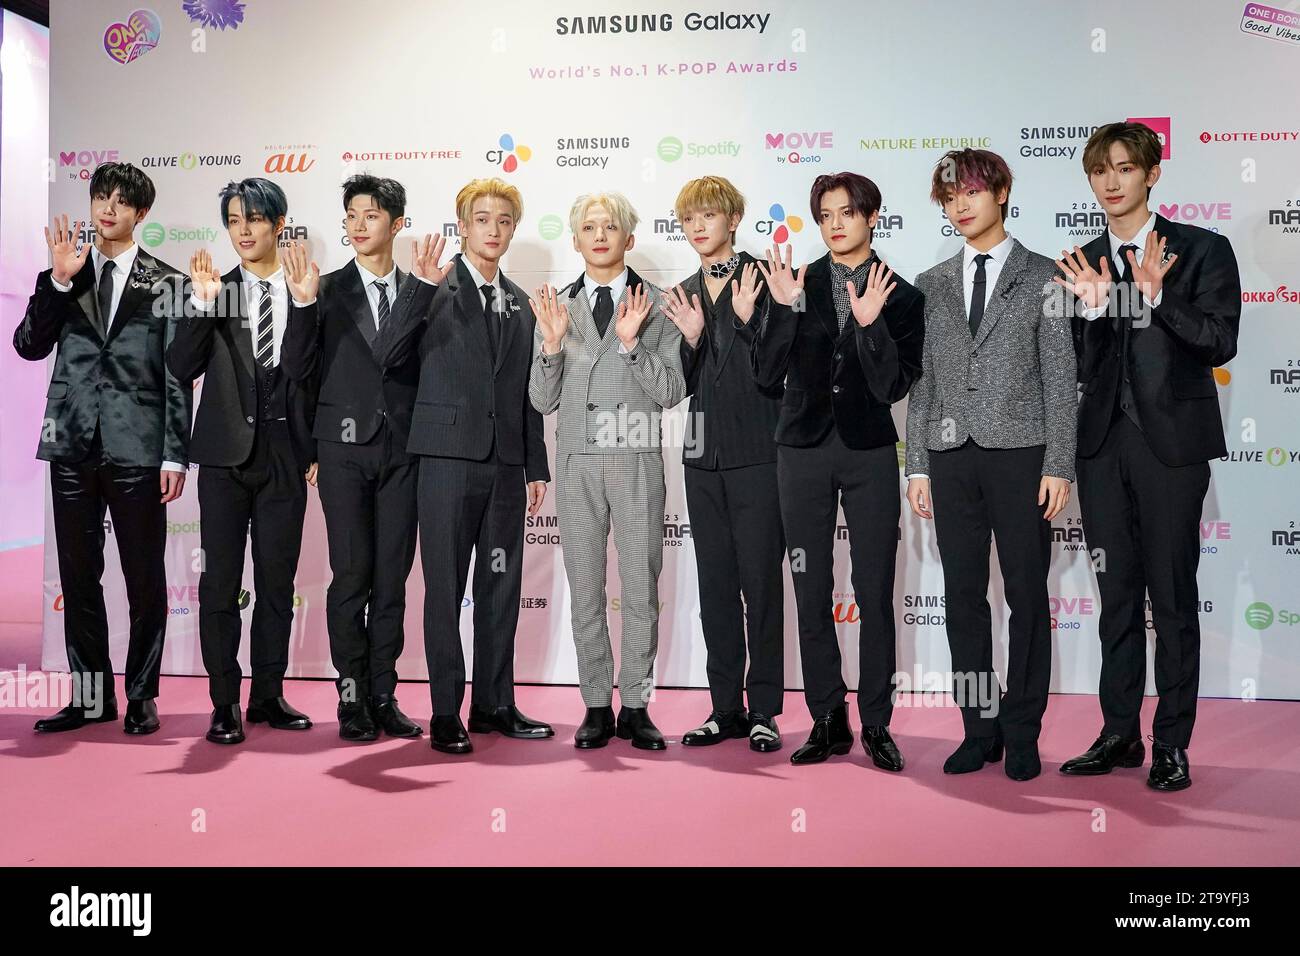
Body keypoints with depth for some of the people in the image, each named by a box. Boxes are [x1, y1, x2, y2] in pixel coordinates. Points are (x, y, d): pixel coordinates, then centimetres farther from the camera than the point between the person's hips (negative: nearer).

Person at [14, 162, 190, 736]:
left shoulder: (164, 282, 2)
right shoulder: (63, 275, 12)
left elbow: (177, 375, 0)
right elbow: (29, 346, 4)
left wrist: (175, 455, -5)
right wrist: (59, 281, -8)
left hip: (136, 449, -3)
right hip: (73, 445, 3)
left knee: (145, 578, 3)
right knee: (78, 575, 8)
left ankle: (142, 696, 14)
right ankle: (91, 696, 19)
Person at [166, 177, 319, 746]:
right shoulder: (214, 293, 4)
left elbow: (318, 378, 7)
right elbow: (180, 369, -5)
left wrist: (317, 449, 3)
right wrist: (203, 304, -15)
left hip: (285, 457, 0)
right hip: (226, 454, 0)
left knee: (277, 580, 8)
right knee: (220, 581, 2)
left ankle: (268, 695, 20)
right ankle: (225, 704, 11)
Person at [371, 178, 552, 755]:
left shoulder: (519, 302, 16)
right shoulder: (435, 288, 0)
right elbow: (387, 355, -13)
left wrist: (536, 466, 13)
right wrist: (421, 287, -21)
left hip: (506, 464, 5)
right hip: (449, 458, -5)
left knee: (501, 588, 10)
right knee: (445, 589, 2)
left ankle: (494, 704, 21)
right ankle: (446, 713, 11)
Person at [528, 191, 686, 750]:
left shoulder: (657, 306, 3)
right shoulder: (557, 306, 9)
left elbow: (672, 393, -4)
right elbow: (542, 400, 6)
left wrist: (632, 342, -16)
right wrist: (551, 345, -9)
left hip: (636, 460, -2)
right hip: (577, 462, 2)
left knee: (641, 588, 1)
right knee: (585, 591, 6)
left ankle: (635, 706, 11)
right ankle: (597, 706, 16)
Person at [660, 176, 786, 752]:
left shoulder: (761, 281, -4)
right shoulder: (684, 294, 13)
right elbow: (683, 387, 11)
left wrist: (747, 319, -19)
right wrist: (689, 339, -6)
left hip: (757, 452, -6)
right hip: (704, 454, 6)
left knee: (761, 581, -1)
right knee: (715, 584, 9)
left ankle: (764, 710, 9)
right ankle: (725, 709, 18)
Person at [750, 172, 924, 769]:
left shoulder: (901, 297, 2)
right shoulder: (793, 284, 5)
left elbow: (893, 387, -8)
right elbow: (765, 375, -3)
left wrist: (871, 323, -20)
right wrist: (784, 310, -14)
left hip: (869, 454, -1)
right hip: (803, 451, 2)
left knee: (874, 593, 1)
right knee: (812, 593, 5)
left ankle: (876, 724, 13)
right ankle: (828, 722, 16)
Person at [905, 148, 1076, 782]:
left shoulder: (1042, 278, 3)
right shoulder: (932, 285, 12)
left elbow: (1060, 377, -1)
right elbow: (921, 381, 11)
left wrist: (1058, 464, -8)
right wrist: (918, 465, 5)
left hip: (1020, 452, -3)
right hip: (952, 456, 3)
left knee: (1027, 594, 3)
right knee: (964, 596, 6)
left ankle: (1022, 733, 14)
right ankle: (980, 727, 16)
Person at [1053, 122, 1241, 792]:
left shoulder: (1202, 251, 1)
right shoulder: (1082, 264, 10)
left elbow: (1219, 343, -8)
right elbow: (1083, 369, 4)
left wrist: (1156, 296, -18)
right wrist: (1094, 305, -12)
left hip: (1170, 442, -3)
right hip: (1103, 443, 4)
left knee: (1173, 598, 2)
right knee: (1117, 596, 10)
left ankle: (1172, 745, 12)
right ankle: (1119, 735, 20)